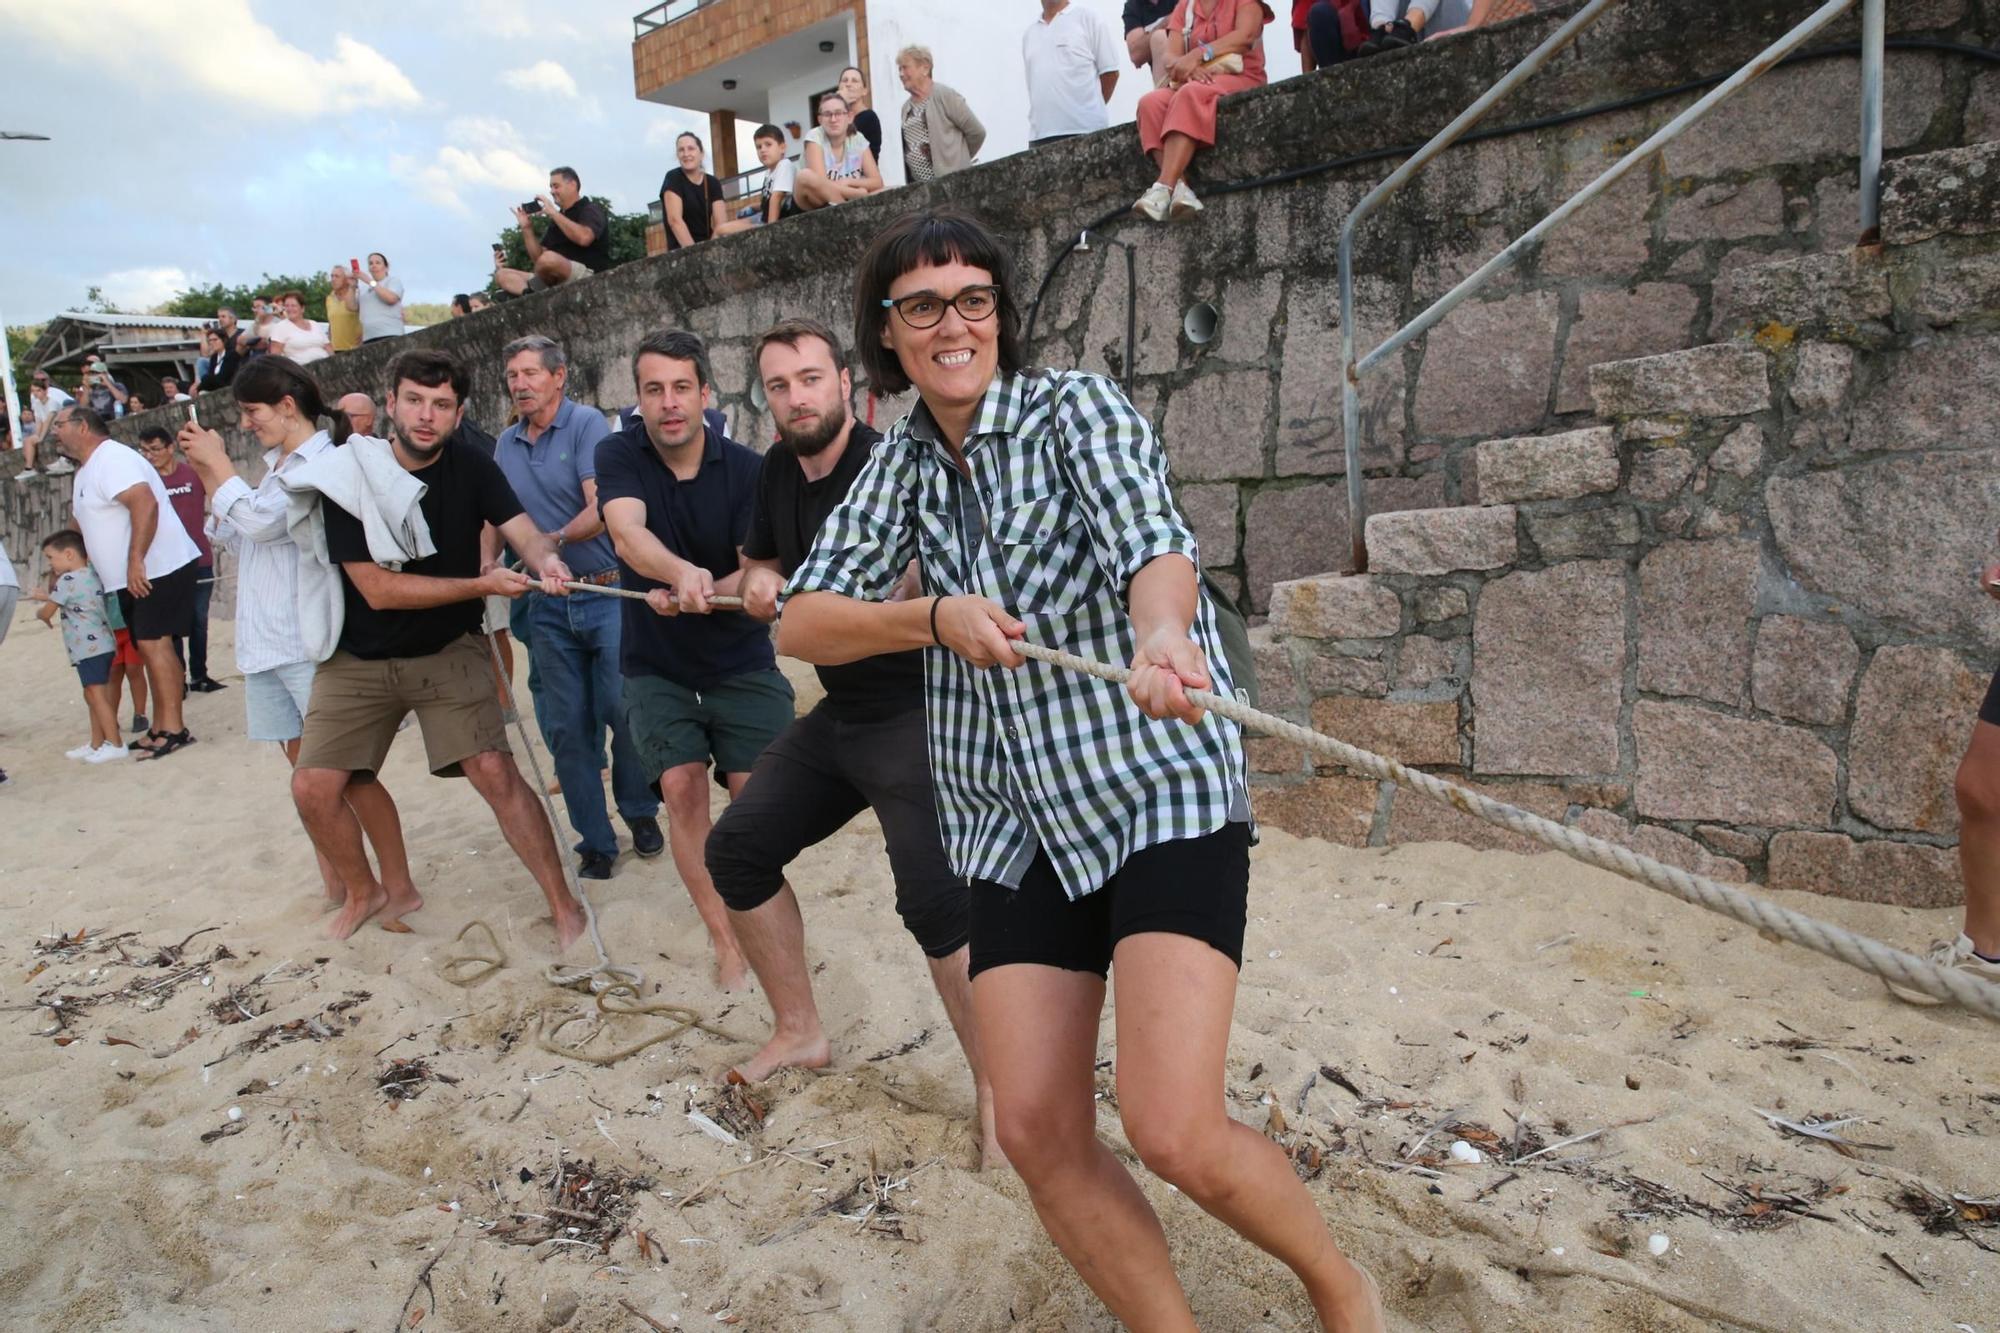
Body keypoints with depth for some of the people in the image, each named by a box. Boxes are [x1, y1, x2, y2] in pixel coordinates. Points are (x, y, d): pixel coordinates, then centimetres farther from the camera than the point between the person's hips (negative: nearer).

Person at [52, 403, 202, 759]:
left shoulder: (112, 459, -12)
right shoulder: (88, 469, 21)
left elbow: (145, 503, -26)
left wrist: (136, 561, -27)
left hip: (158, 569, -11)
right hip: (135, 576, 11)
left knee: (154, 643, -14)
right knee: (151, 646, 10)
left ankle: (173, 729, -15)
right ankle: (159, 729, 14)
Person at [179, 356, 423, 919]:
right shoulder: (278, 467, 18)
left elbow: (260, 520, -19)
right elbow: (239, 540, 22)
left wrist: (218, 462, -5)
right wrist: (208, 477, 14)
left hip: (313, 646, -9)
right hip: (266, 644, 9)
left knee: (348, 772, -6)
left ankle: (399, 889, 1)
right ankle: (338, 888, 18)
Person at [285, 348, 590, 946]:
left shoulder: (470, 467, -6)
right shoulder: (349, 477, -13)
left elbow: (524, 532, -18)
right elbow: (377, 588, -18)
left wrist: (546, 560, -42)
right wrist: (481, 585, -25)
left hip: (449, 651, 0)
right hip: (360, 659, 1)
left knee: (493, 770, -17)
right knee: (313, 786, -6)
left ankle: (564, 906, -7)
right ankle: (364, 893, 23)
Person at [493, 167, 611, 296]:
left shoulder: (590, 210, 2)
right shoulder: (556, 220, 23)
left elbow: (584, 238, -23)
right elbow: (538, 258, 18)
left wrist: (553, 212, -14)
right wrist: (526, 227, 6)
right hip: (556, 283, 8)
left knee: (550, 258, -37)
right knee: (502, 274, 0)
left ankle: (530, 292, -11)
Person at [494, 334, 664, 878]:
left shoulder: (587, 424, -6)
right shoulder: (506, 444, 13)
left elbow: (601, 510, -16)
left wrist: (552, 542, -21)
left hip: (607, 593, -5)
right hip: (547, 607, 5)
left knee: (624, 710, -6)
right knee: (567, 727, 5)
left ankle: (640, 813, 20)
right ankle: (595, 841, 16)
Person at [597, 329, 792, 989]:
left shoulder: (746, 469, -9)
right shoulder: (618, 455, -8)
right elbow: (628, 534, -27)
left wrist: (695, 595, -32)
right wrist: (684, 572, -49)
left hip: (741, 661, 0)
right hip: (655, 664, 1)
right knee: (682, 786, -14)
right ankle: (725, 939, 0)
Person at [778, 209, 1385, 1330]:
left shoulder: (1075, 408, -5)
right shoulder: (902, 464, 10)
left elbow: (1153, 541, -23)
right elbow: (802, 621, 4)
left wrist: (1160, 638, -46)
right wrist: (939, 616, -13)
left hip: (1161, 790, -5)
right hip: (1015, 824, 5)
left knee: (1175, 1131, -14)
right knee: (1037, 1132, 1)